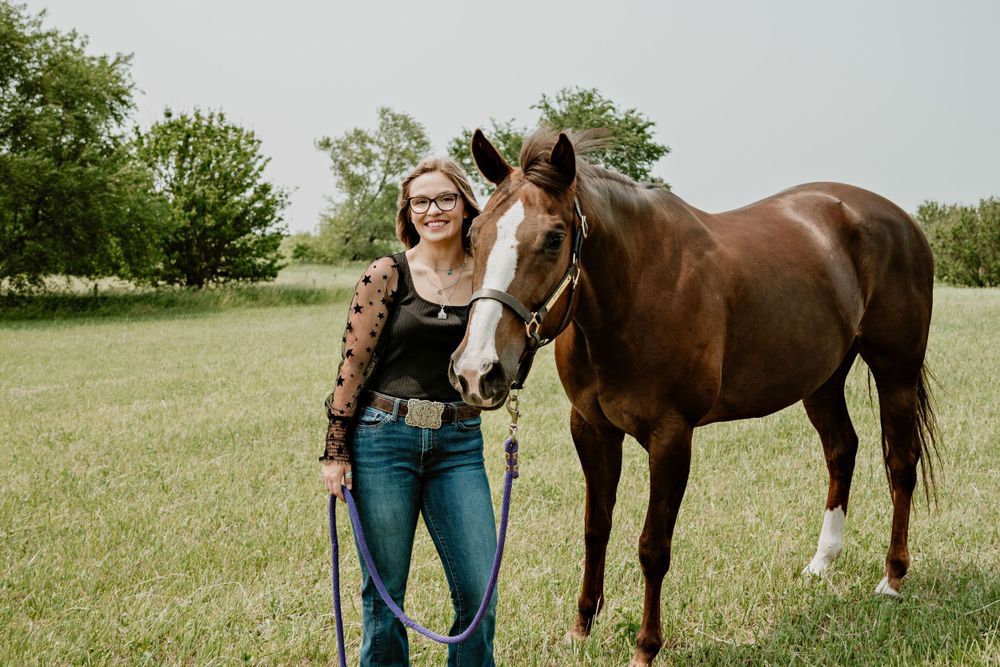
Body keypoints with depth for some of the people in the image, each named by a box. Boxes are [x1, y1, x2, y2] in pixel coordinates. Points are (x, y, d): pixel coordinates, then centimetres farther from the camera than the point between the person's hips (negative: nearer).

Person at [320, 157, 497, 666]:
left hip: (459, 445, 2)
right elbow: (352, 365, -2)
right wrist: (335, 451, -4)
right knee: (384, 591, 8)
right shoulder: (387, 275, -3)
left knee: (479, 594, -1)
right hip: (383, 439, -2)